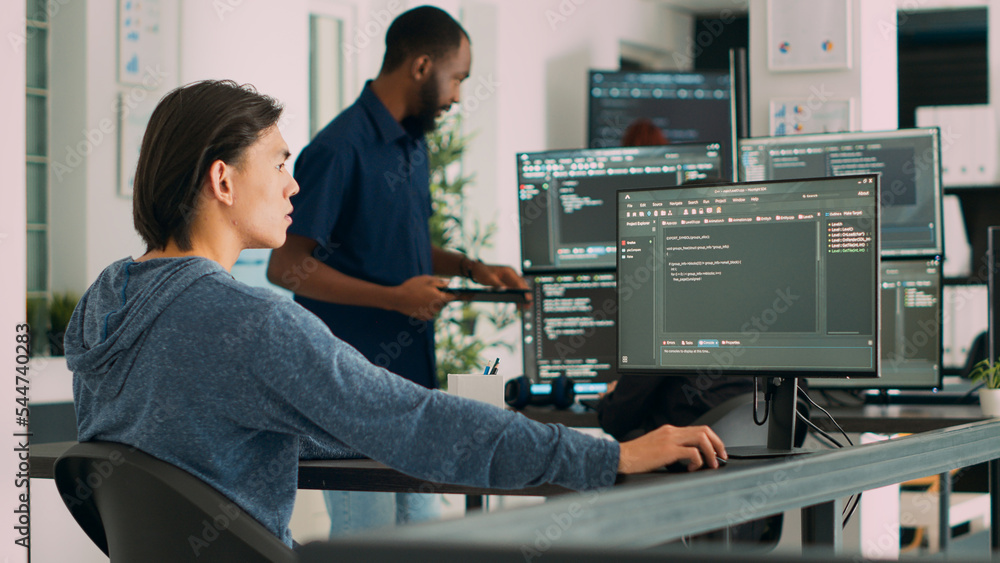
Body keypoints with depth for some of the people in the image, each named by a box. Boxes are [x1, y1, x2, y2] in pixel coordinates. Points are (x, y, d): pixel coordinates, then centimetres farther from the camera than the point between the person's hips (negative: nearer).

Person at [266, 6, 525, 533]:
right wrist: (395, 297, -19)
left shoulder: (413, 145, 14)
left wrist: (472, 268, 10)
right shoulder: (339, 149, -15)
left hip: (412, 378, 9)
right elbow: (286, 266, -17)